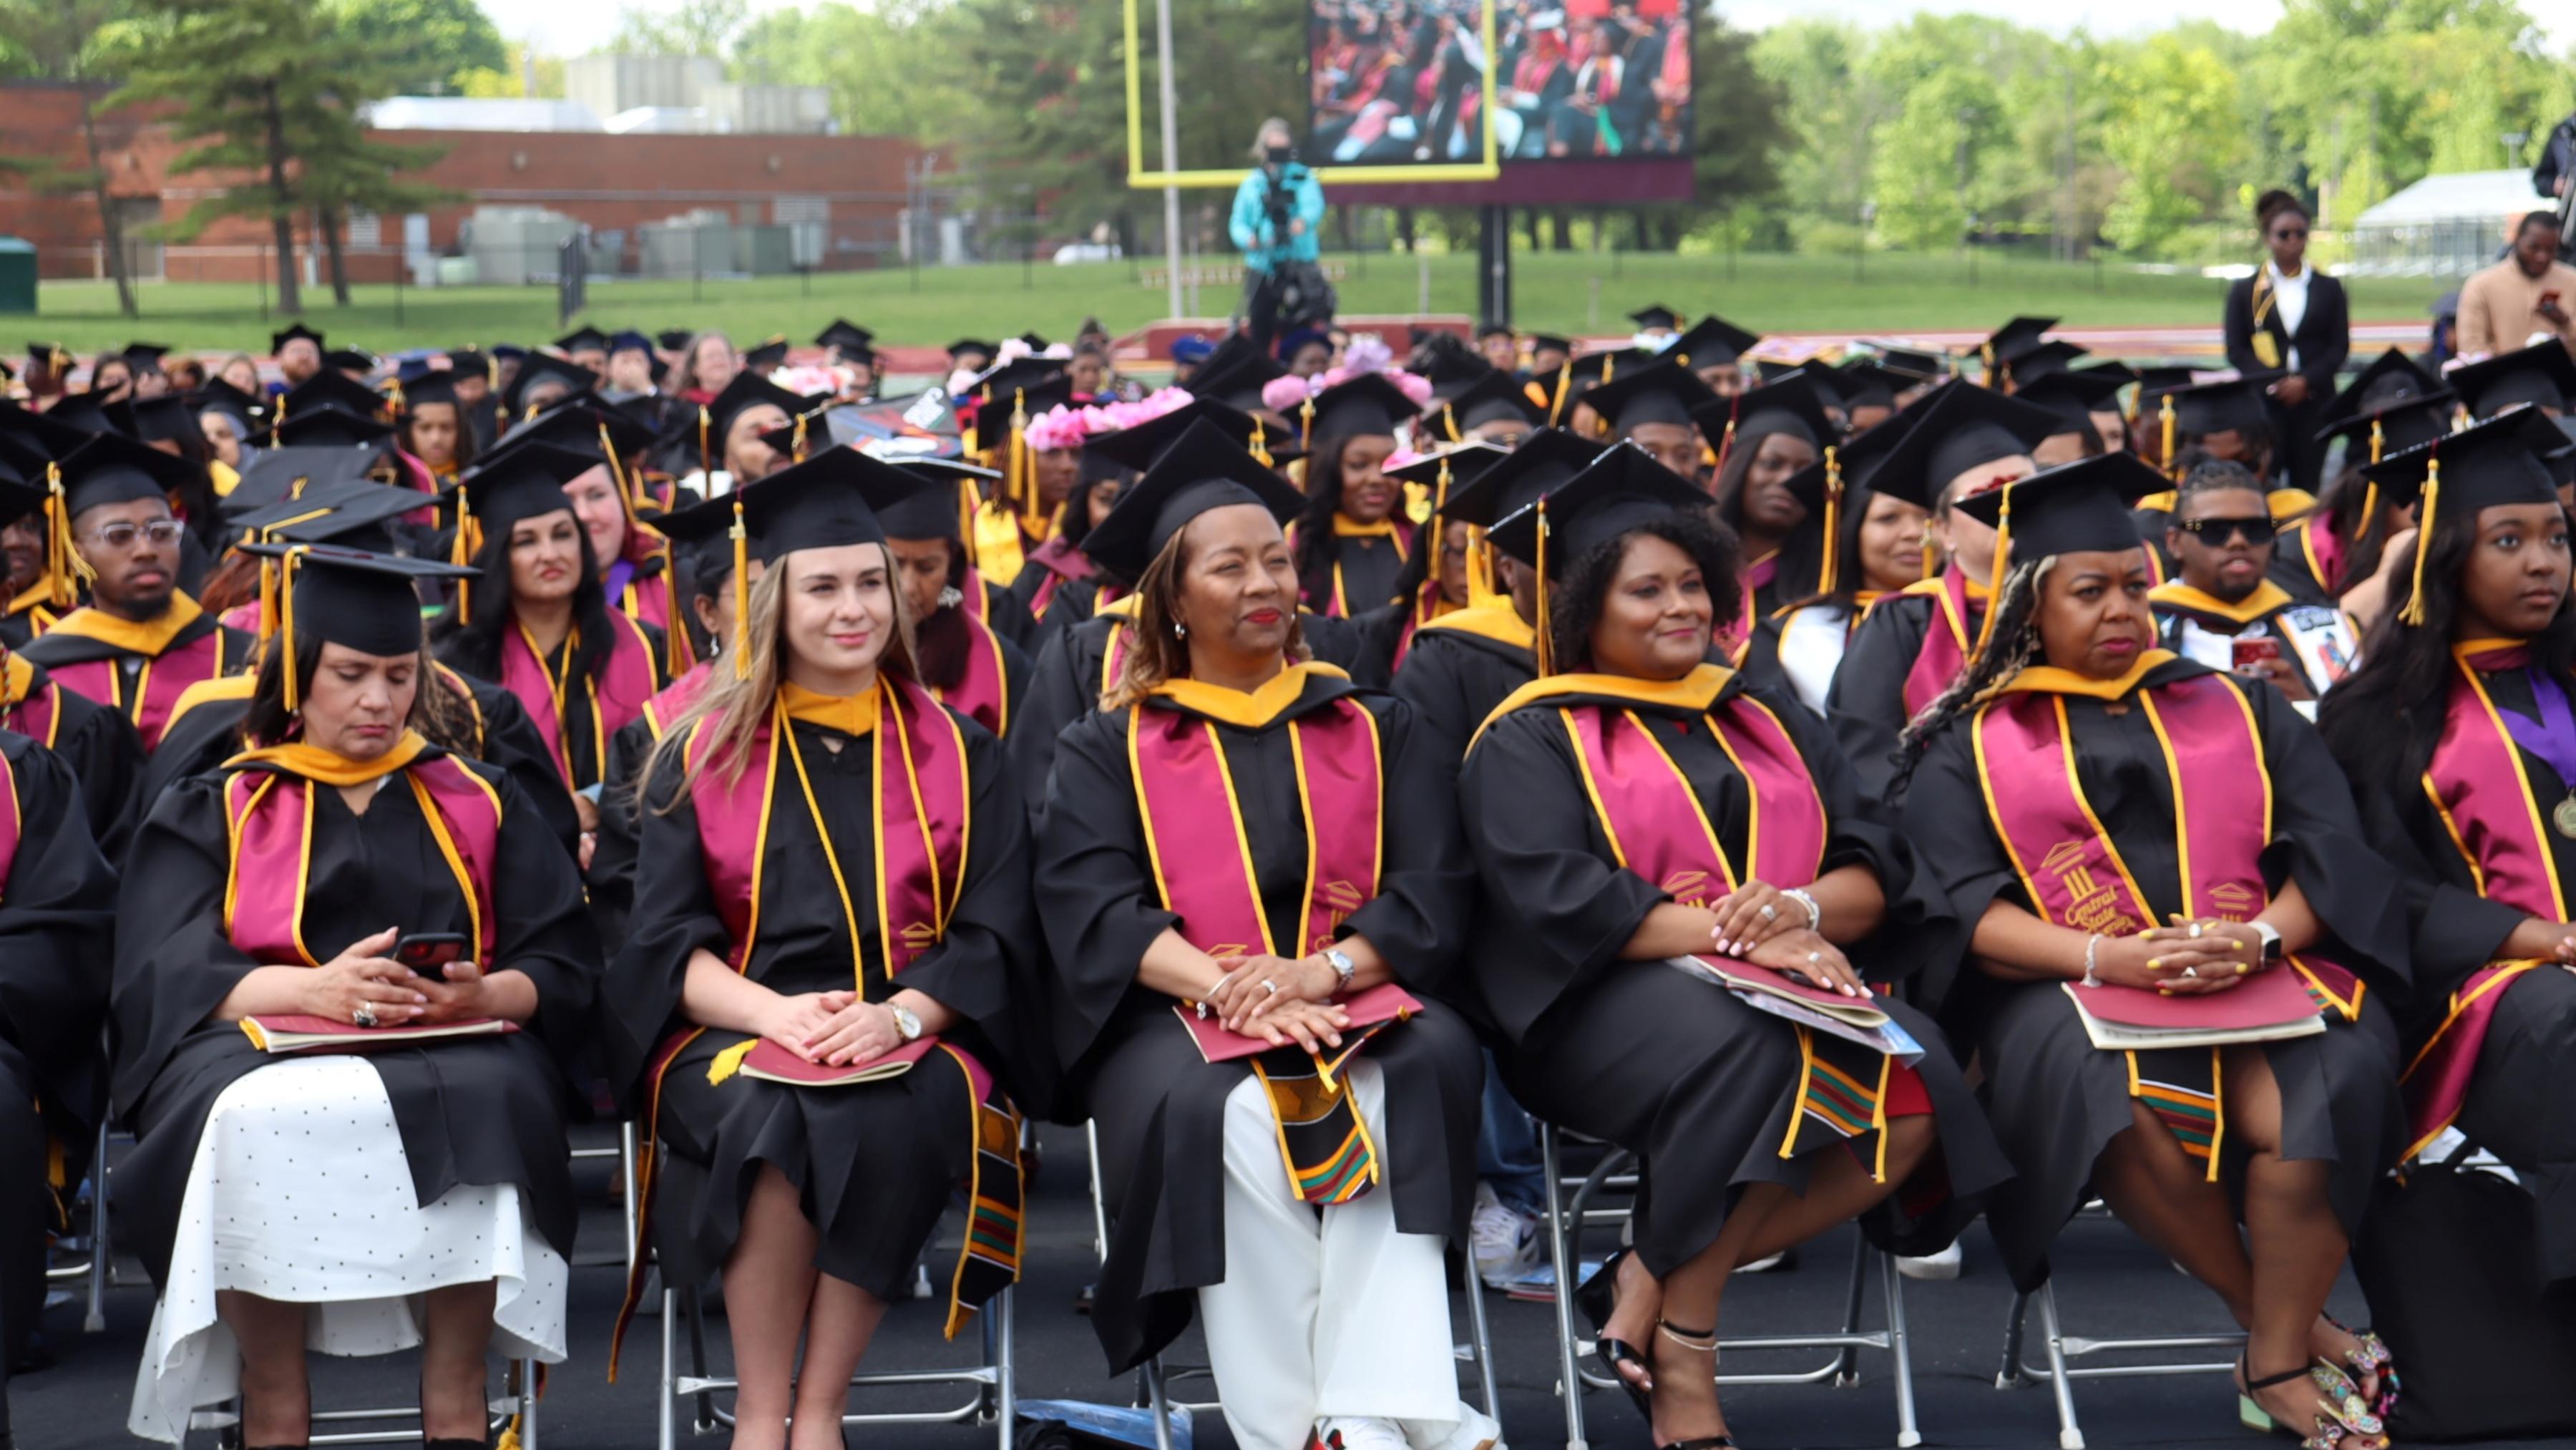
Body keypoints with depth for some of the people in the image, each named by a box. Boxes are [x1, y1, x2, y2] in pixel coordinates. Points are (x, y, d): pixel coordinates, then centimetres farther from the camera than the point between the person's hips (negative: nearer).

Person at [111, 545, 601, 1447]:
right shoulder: (215, 811, 16)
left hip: (450, 1055, 1)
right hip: (255, 1047, -1)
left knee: (484, 1096, -36)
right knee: (256, 1118, -37)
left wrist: (483, 992, -16)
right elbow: (165, 972, -1)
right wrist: (313, 989, -21)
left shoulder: (476, 801, 20)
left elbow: (561, 964, 9)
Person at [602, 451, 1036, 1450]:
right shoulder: (703, 754, 11)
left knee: (888, 1123, -35)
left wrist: (900, 1012, -16)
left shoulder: (954, 754, 12)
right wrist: (772, 1011, -18)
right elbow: (664, 938, 3)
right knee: (768, 1116, -35)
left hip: (913, 1037, 0)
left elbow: (996, 932, 5)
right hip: (732, 1033, 0)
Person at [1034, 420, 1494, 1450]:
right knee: (1233, 1115, -36)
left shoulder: (1374, 730, 19)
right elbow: (1089, 907, -1)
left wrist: (1323, 970, -16)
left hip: (1358, 998, 1)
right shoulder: (1108, 749, 15)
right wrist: (1221, 984, -21)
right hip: (1176, 1017, -1)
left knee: (1424, 1066, -34)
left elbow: (1431, 890, 6)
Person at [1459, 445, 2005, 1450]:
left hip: (1785, 985, 5)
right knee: (1748, 1051, -38)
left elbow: (1876, 869, 11)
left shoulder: (1766, 724, 22)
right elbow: (1553, 895, -10)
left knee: (1918, 1081, -27)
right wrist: (1734, 933, -21)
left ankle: (1648, 1287, -19)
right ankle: (1681, 1348, -22)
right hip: (1613, 998, -5)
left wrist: (1801, 911, -14)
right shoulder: (1531, 739, 7)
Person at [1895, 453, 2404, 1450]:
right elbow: (1963, 909, 0)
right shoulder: (1969, 743, 14)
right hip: (2067, 991, -1)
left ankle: (2278, 1368, -18)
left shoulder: (2237, 708, 19)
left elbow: (2330, 849, 8)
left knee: (2332, 1073, -33)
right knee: (2099, 1082, -37)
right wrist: (2106, 957, -18)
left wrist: (2262, 938, -15)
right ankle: (2279, 1319, -15)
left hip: (2264, 977, 1)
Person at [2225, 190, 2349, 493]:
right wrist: (2274, 383, -14)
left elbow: (2340, 346, 5)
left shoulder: (2329, 289, 11)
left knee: (2308, 487, 0)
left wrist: (2307, 381, -12)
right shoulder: (2244, 290, 7)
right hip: (2263, 401, -1)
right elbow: (2235, 350, 2)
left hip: (2313, 400, 1)